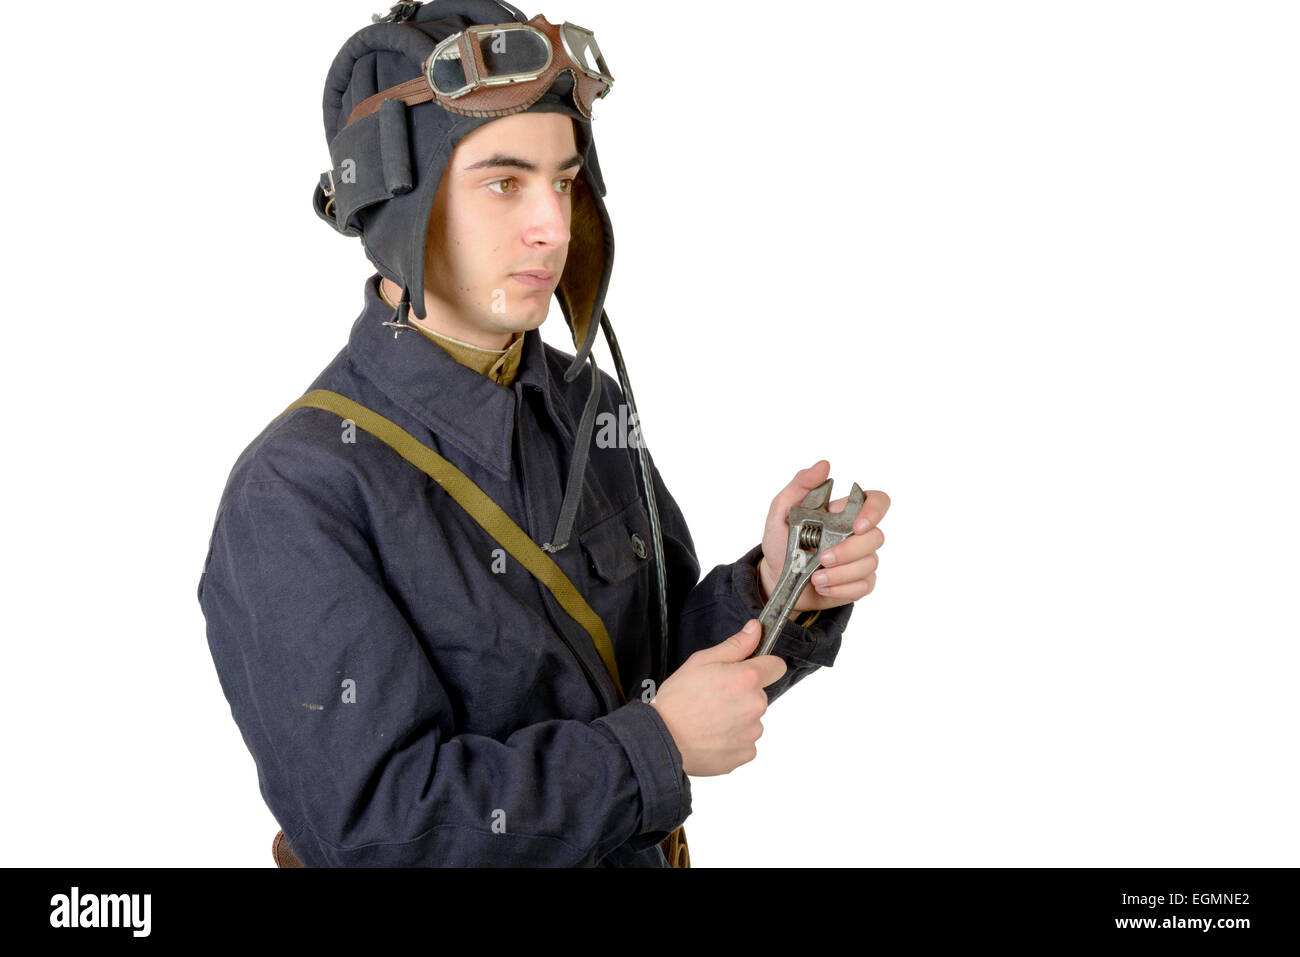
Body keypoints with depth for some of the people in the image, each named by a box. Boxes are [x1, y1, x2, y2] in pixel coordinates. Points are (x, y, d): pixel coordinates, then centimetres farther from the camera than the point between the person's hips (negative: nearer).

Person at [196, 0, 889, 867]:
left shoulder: (592, 406, -5)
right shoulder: (292, 499, -24)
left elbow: (657, 666, 0)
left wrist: (777, 591, -18)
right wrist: (660, 747, -24)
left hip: (636, 852, 5)